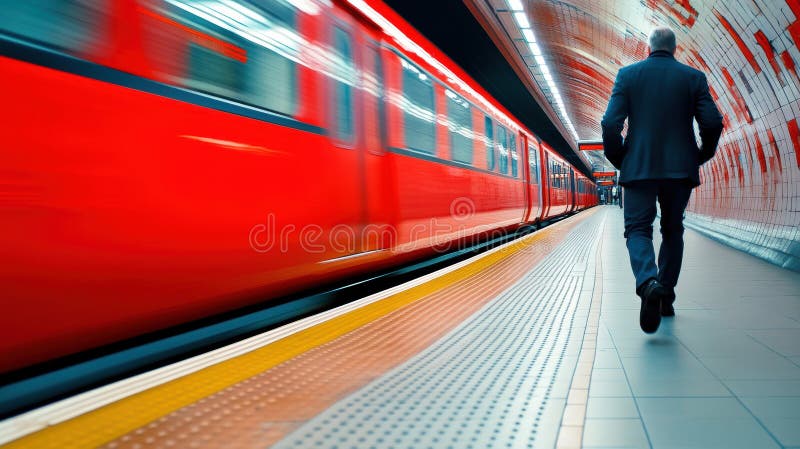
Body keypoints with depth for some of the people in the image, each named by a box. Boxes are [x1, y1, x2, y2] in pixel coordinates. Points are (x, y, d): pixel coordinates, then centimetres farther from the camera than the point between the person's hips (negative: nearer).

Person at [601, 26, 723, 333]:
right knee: (672, 231, 15)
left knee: (638, 229, 1)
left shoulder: (628, 74, 2)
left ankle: (649, 282, -27)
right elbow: (713, 123, -2)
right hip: (680, 168, 2)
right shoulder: (694, 77, 6)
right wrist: (702, 155, 15)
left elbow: (611, 123, -6)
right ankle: (666, 297, 19)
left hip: (639, 168, -2)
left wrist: (618, 159, 7)